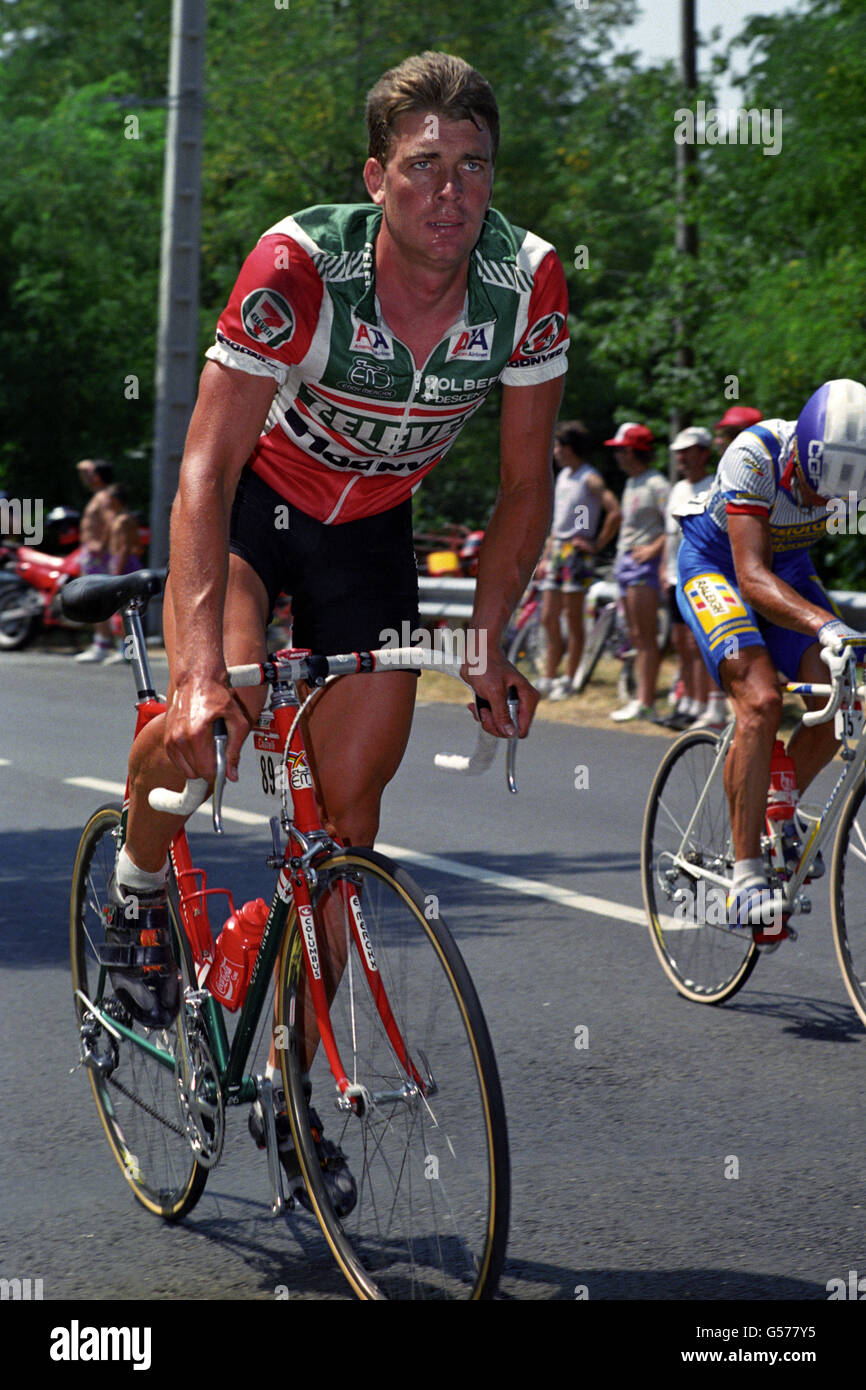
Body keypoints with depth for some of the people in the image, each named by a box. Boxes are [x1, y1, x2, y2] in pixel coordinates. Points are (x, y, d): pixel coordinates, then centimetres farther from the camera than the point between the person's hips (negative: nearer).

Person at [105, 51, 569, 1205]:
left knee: (350, 806, 1)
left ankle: (290, 1086, 17)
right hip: (252, 502, -3)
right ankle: (138, 887, 3)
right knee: (212, 710, -31)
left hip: (371, 530, 3)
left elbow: (525, 482, -10)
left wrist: (487, 644, -17)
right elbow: (208, 466, -36)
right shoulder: (298, 265, -33)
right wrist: (200, 671, -47)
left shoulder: (527, 282, -23)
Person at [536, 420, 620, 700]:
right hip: (556, 550, 8)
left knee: (573, 618, -3)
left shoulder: (590, 479, -11)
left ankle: (568, 680, 2)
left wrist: (597, 545, -16)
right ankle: (548, 679, 11)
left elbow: (614, 512, -22)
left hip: (577, 551, -8)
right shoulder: (563, 476, 16)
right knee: (548, 618, 6)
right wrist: (545, 556, 19)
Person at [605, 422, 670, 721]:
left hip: (644, 562, -10)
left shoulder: (656, 484, -12)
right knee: (636, 637, 9)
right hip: (625, 561, 10)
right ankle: (642, 699, 12)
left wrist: (654, 548, -21)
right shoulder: (631, 483, 17)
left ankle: (645, 702, -10)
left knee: (645, 637, -9)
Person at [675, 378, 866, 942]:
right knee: (761, 700, -26)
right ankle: (747, 878, -22)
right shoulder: (754, 456, -35)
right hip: (717, 564, -5)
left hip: (790, 568, 5)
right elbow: (753, 578, -42)